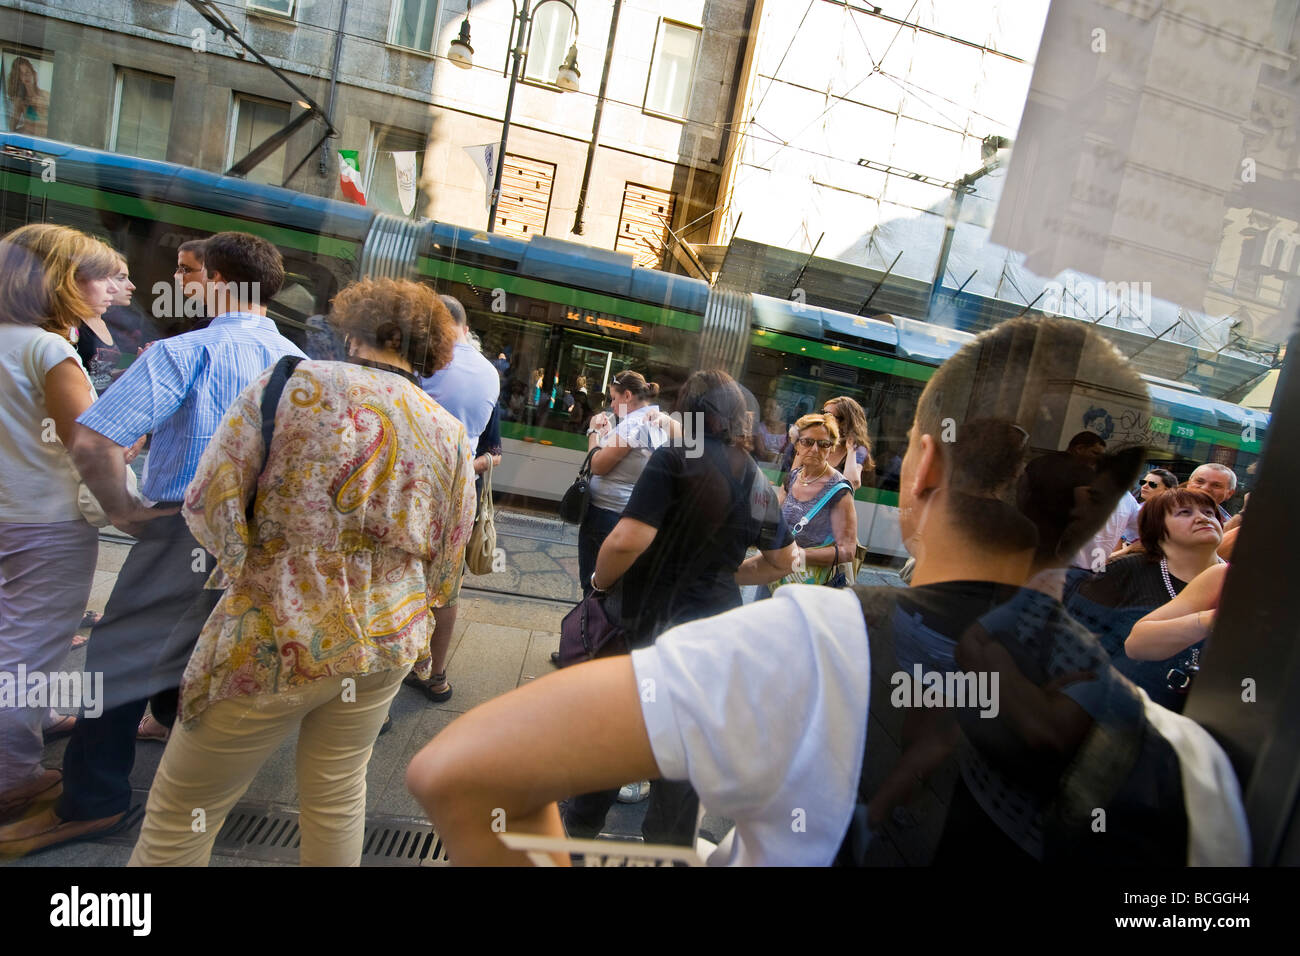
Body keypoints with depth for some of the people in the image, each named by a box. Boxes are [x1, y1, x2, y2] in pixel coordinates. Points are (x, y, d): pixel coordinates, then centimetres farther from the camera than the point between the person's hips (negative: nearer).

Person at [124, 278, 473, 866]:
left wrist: (253, 570, 7)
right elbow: (446, 566, 6)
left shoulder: (294, 383, -9)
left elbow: (209, 502, -10)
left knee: (180, 816, 14)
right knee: (338, 796, 22)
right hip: (387, 647, 4)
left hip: (275, 638, -4)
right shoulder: (451, 433, 1)